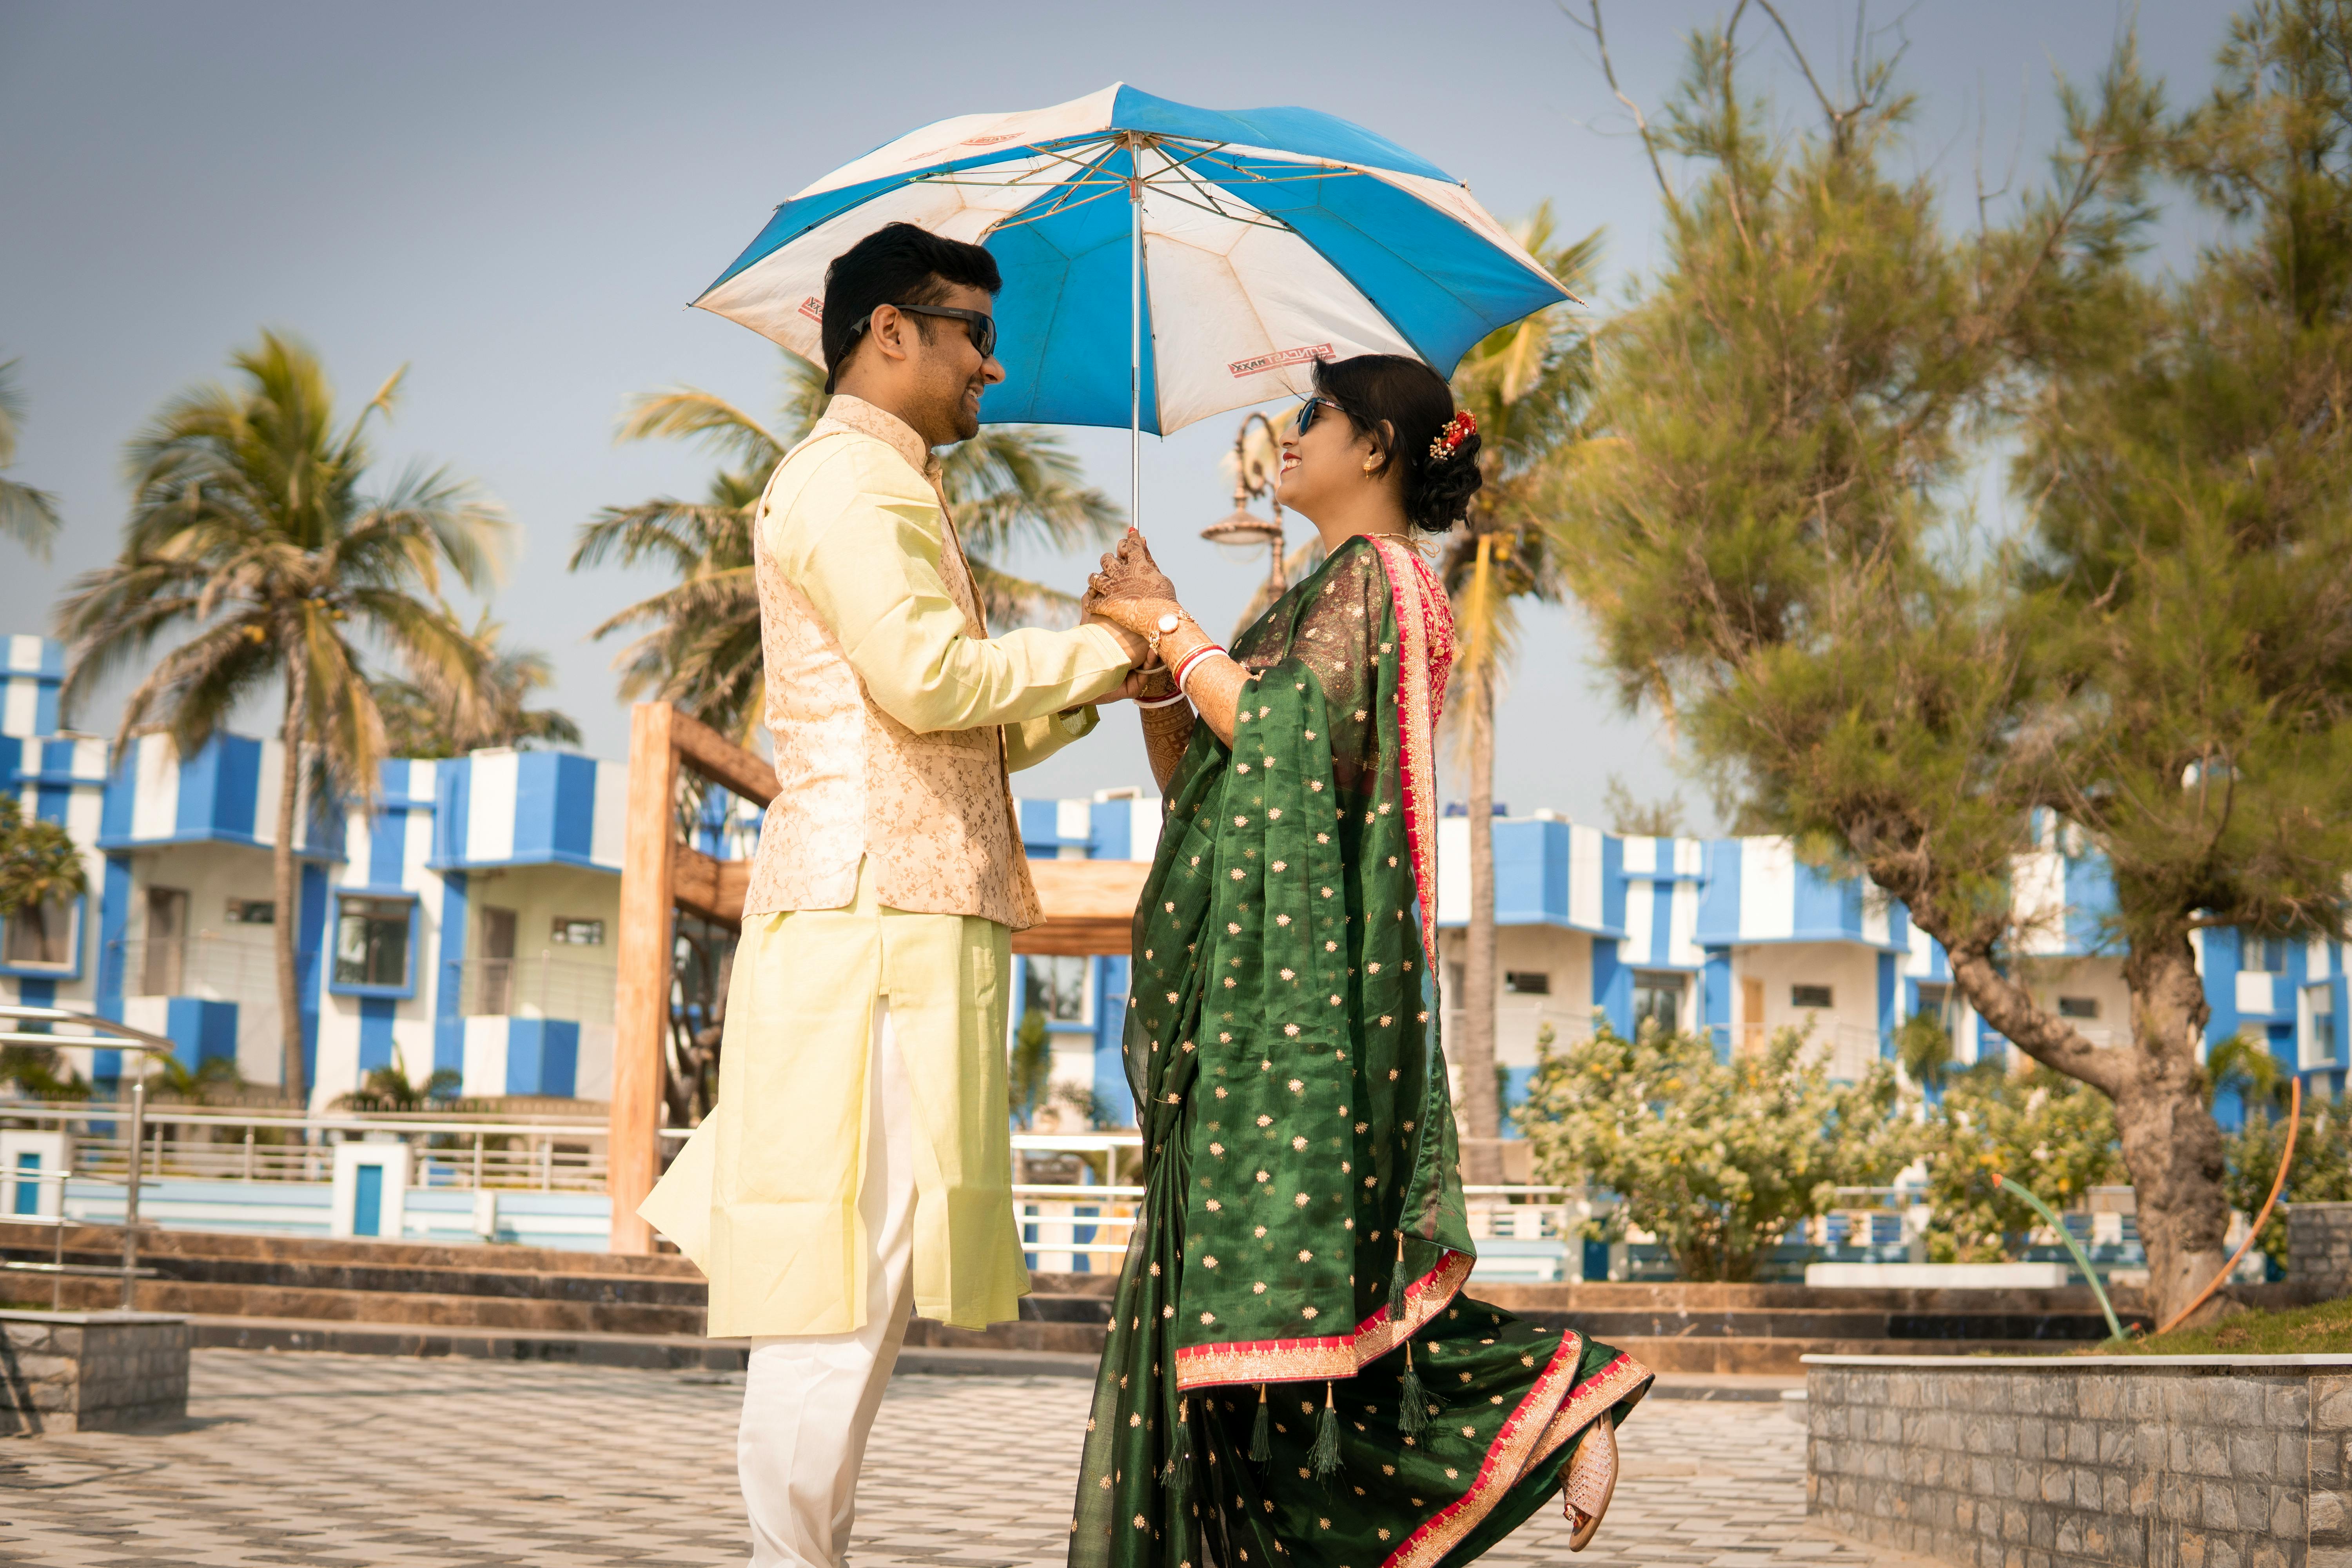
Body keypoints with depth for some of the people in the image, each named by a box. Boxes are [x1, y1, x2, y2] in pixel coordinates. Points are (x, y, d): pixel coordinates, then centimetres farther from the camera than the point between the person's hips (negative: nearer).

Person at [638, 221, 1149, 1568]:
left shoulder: (894, 490, 28)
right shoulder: (849, 476, -5)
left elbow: (965, 733, 27)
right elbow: (929, 679, -19)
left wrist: (1087, 684, 12)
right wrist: (1104, 647, -6)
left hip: (913, 916, 10)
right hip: (872, 914, -10)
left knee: (872, 1270, 10)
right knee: (849, 1264, -11)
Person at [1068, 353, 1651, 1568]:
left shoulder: (1376, 579, -5)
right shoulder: (1323, 597, 23)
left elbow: (1291, 741, -20)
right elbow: (1193, 781, 21)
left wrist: (1170, 624, -9)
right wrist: (1147, 656, 7)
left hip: (1305, 978, -10)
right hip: (1248, 980, 10)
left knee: (1286, 1282, -12)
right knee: (1211, 1293, 7)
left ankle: (1552, 1389, -5)